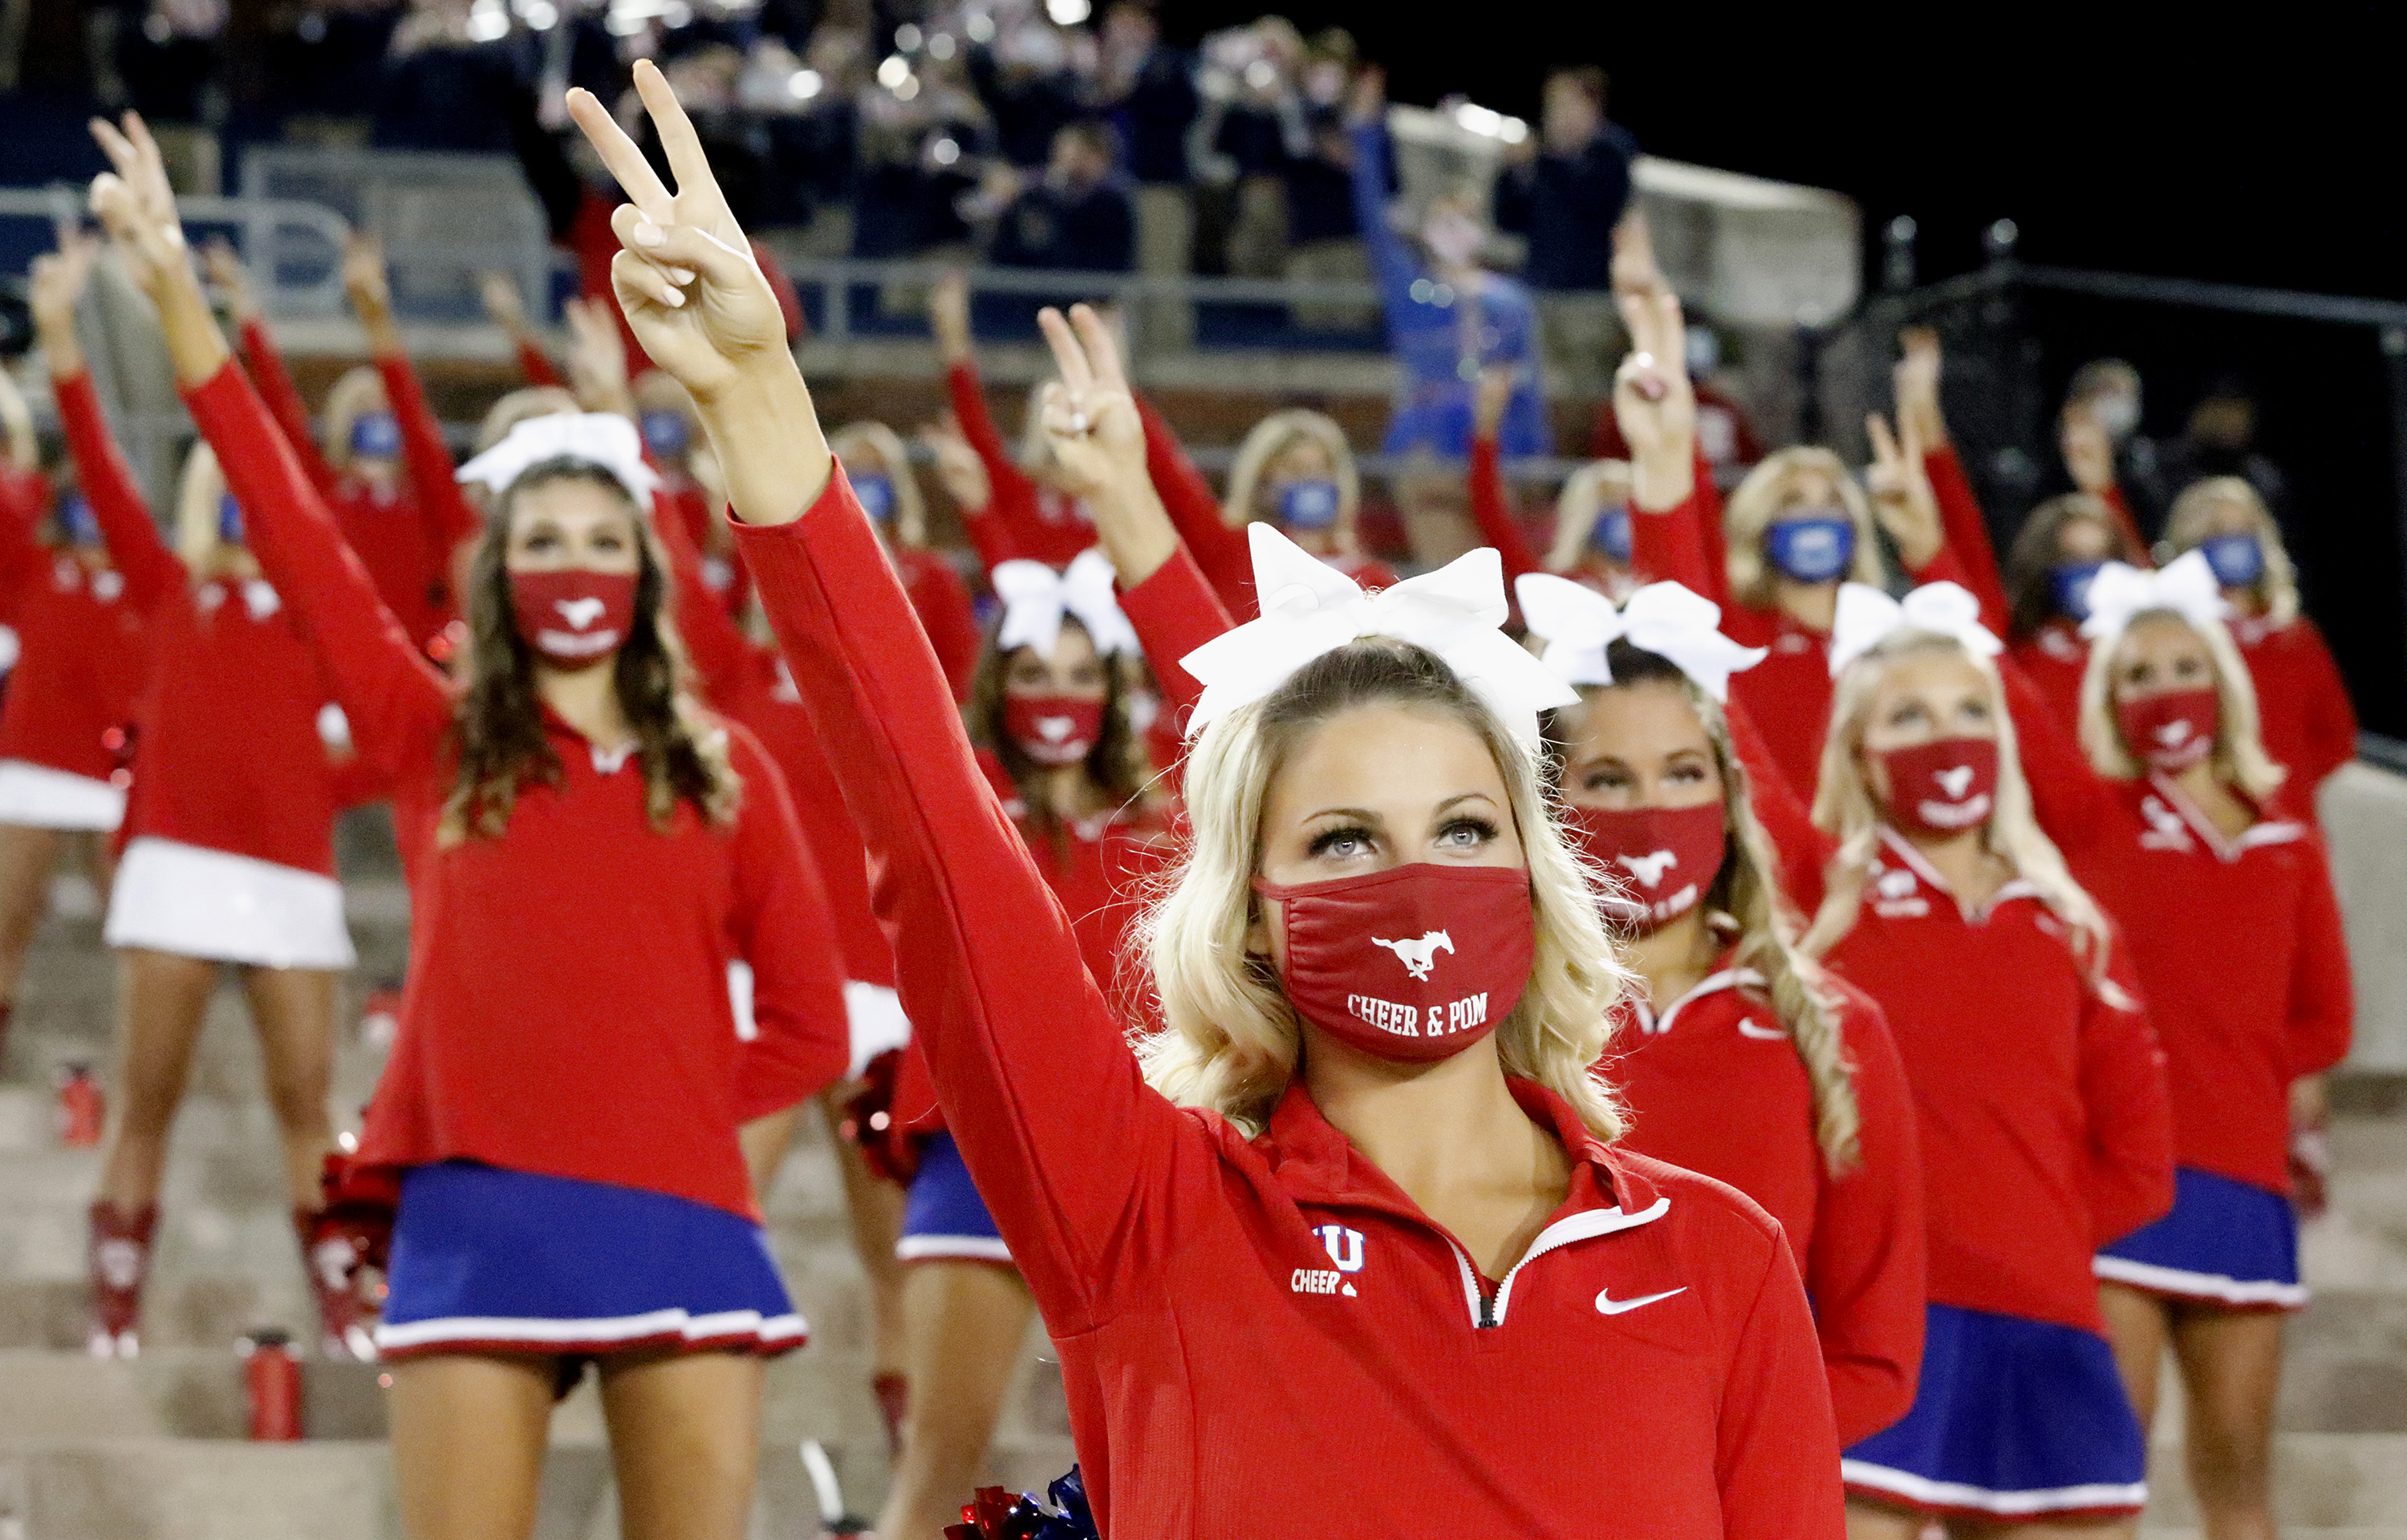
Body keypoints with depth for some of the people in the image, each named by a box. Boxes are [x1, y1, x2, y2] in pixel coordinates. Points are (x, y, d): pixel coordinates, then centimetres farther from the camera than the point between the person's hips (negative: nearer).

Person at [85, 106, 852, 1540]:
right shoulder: (442, 746, 9)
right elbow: (296, 529, 3)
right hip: (480, 1214, -1)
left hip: (678, 1215, 1)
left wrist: (657, 1102, 0)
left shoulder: (722, 768, 10)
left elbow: (811, 1027, 12)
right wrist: (177, 291, -2)